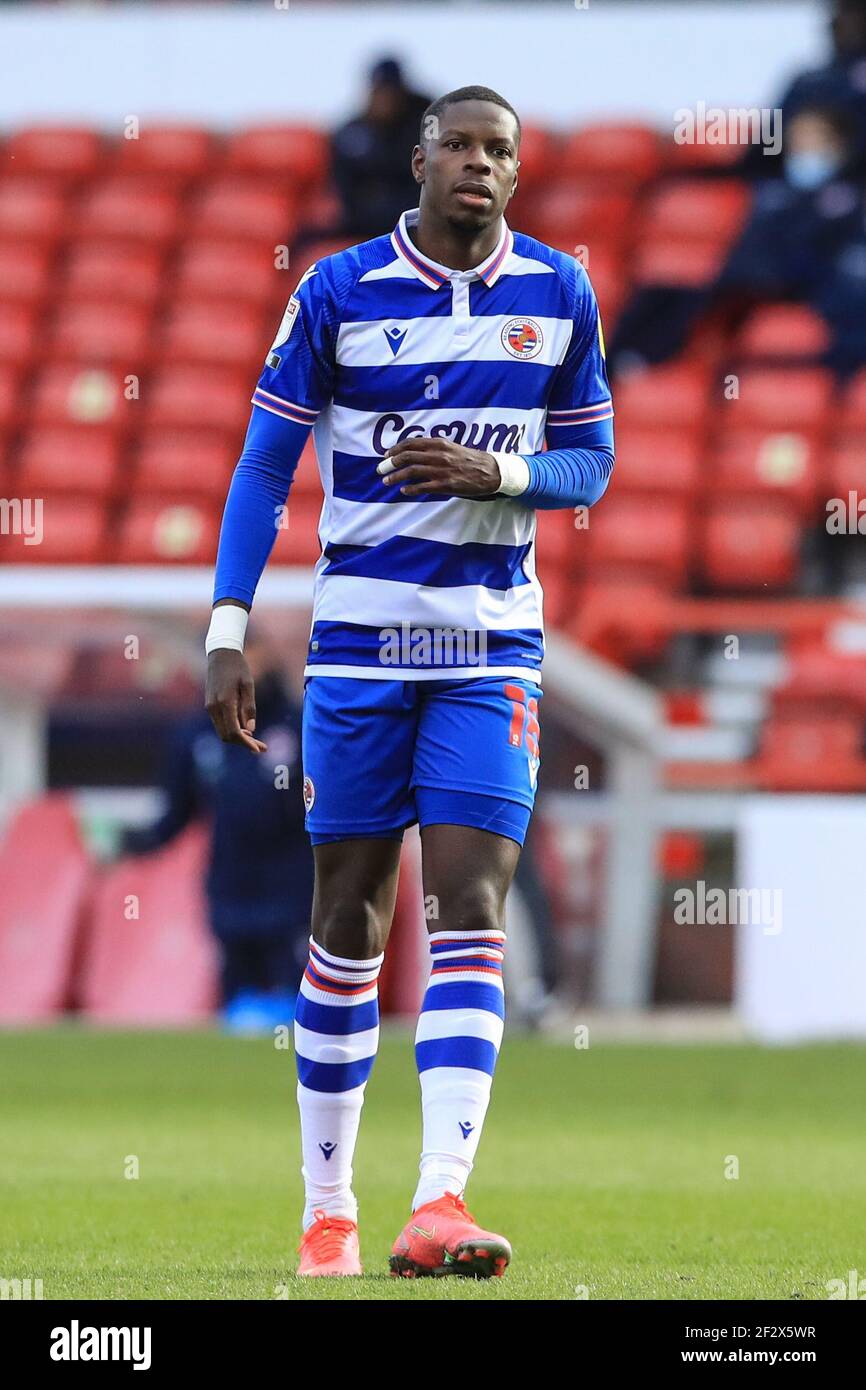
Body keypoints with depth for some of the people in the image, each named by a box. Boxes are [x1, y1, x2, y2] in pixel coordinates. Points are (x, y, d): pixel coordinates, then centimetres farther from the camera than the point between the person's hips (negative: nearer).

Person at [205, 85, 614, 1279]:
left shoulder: (558, 293, 3)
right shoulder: (338, 291, -3)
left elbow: (589, 464, 9)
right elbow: (265, 465, -1)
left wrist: (496, 474, -12)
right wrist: (228, 633, -8)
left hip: (492, 639, 1)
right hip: (360, 631, -1)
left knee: (470, 907, -12)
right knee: (350, 920, 4)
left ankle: (440, 1202, -20)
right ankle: (328, 1211, 14)